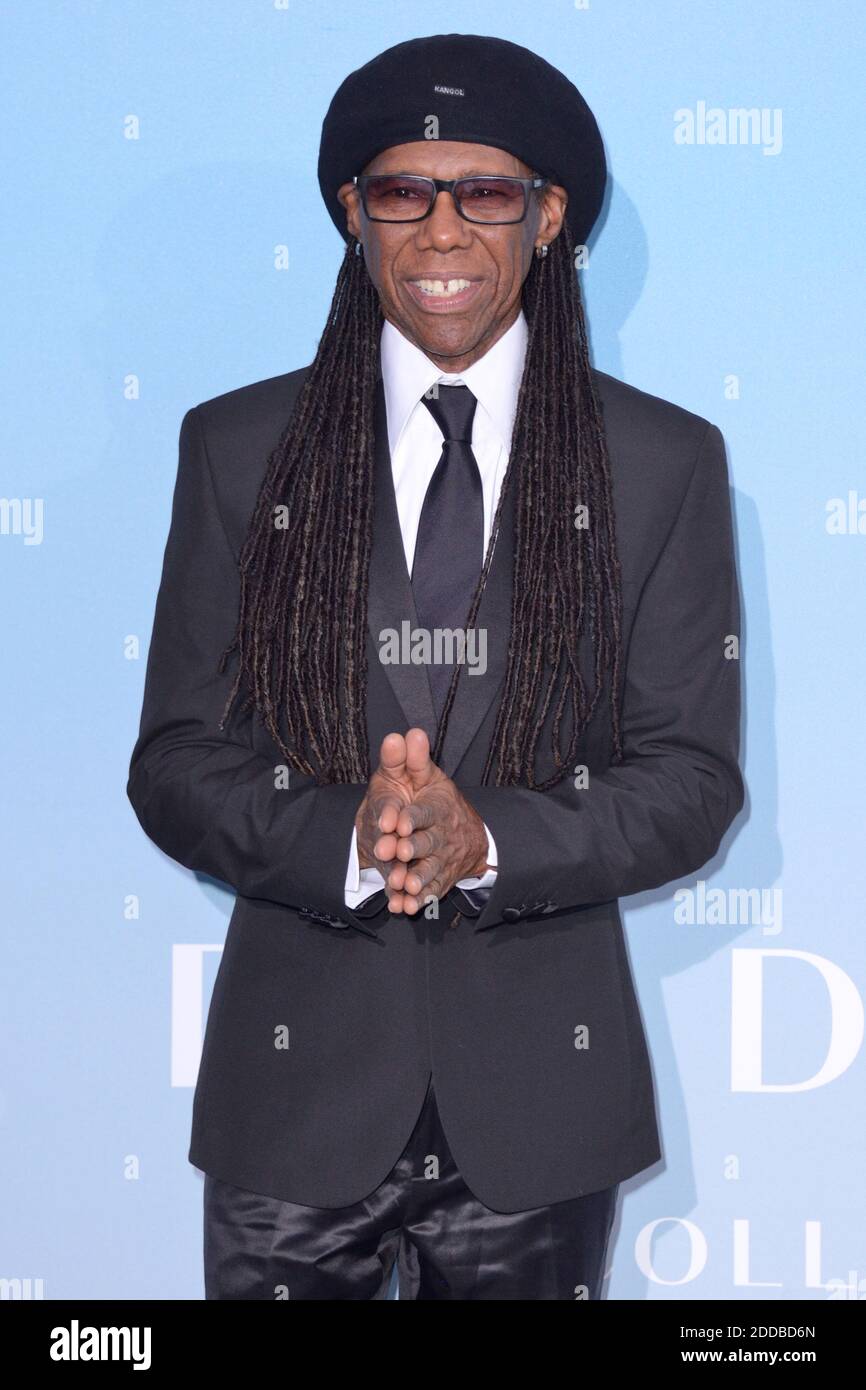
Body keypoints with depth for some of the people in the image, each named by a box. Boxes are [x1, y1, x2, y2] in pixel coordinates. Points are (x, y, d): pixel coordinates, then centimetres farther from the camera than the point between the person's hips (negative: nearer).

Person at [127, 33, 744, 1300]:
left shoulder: (666, 463, 1)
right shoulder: (239, 447, 3)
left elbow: (694, 777, -1)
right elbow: (174, 763, 0)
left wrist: (487, 840, -19)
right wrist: (344, 839, -19)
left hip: (538, 1098, 0)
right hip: (298, 1087, 0)